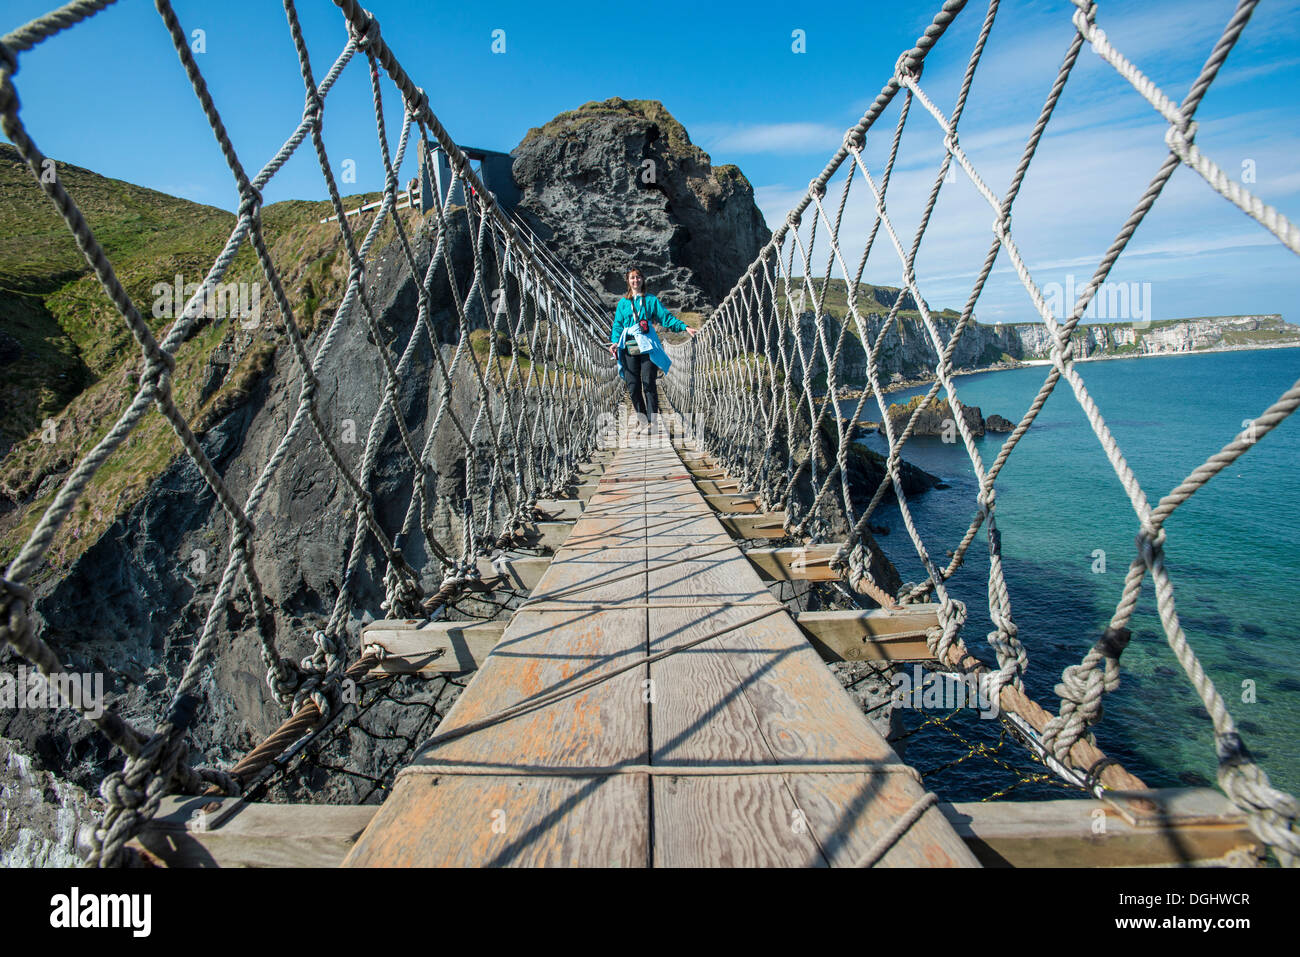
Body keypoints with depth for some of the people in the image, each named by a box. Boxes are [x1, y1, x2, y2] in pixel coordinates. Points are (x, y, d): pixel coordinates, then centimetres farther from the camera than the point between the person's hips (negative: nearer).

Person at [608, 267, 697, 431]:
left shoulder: (651, 300, 14)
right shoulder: (623, 303, 19)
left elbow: (666, 317, 7)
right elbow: (618, 324, 14)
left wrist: (684, 327, -6)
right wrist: (615, 342, -3)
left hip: (647, 346, -2)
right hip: (629, 348, 2)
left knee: (649, 384, -9)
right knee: (633, 385, -2)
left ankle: (652, 421, -7)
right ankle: (642, 420, 9)